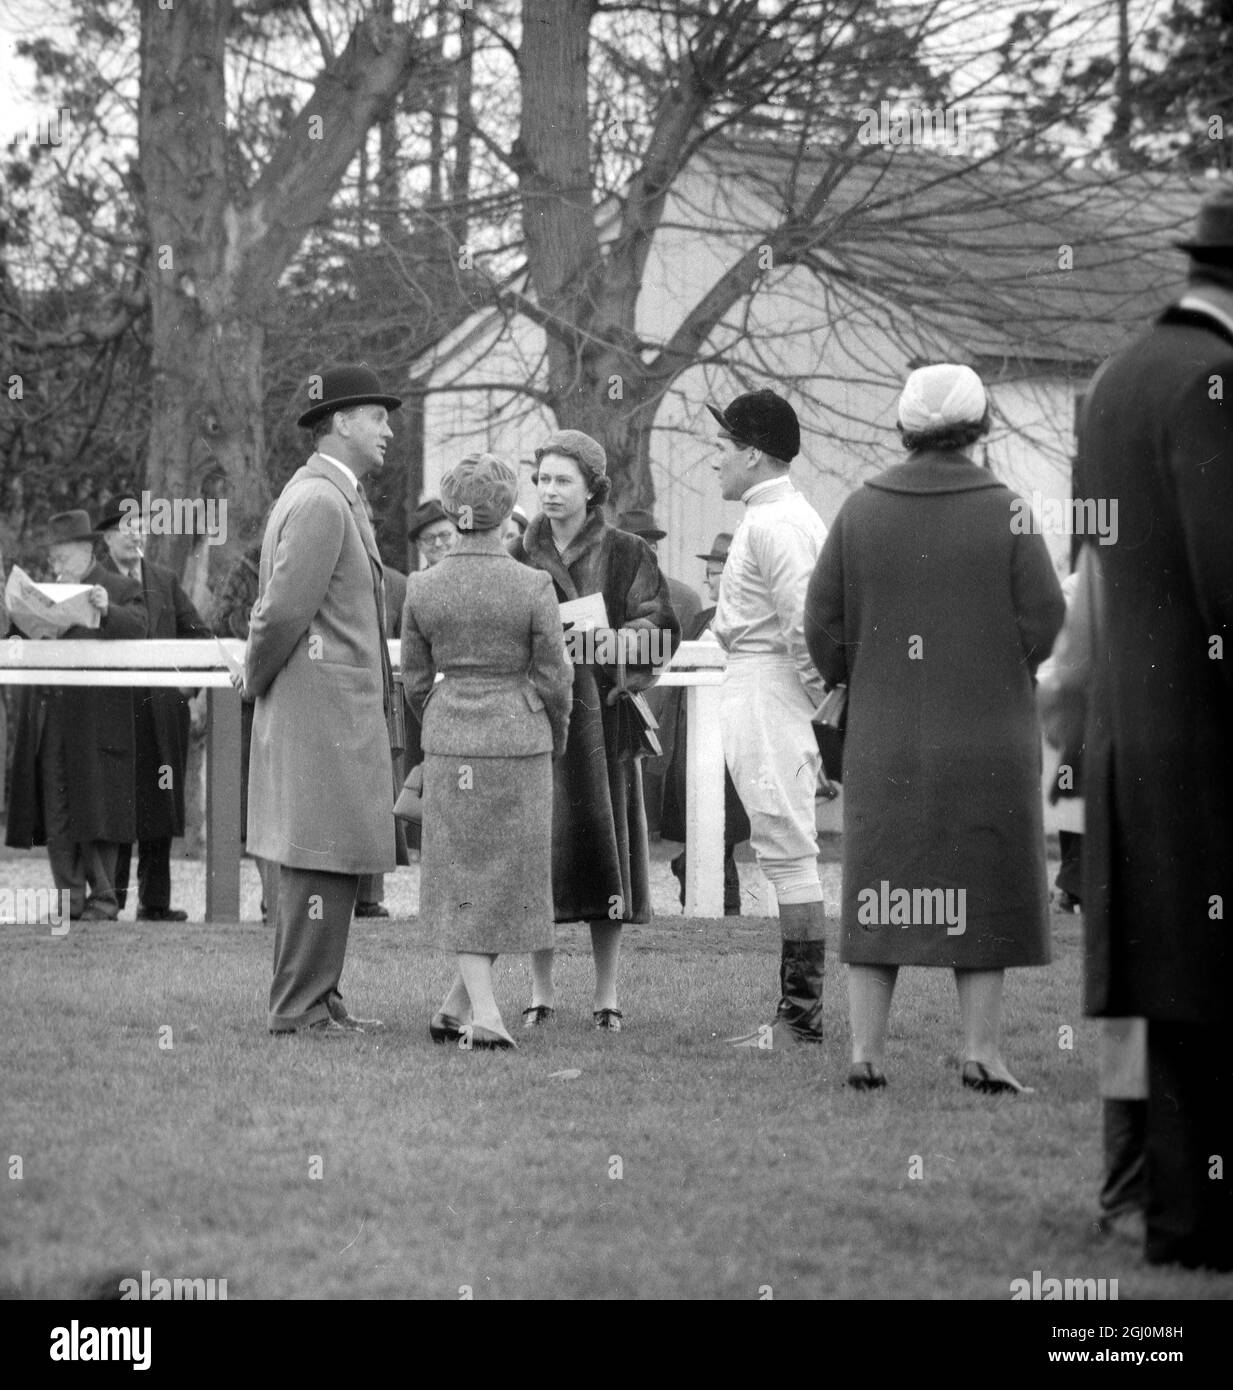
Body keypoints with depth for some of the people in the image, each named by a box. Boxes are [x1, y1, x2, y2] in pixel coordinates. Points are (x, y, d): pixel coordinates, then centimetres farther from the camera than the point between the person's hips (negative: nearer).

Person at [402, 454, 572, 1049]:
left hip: (450, 744, 2)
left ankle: (483, 1013, -1)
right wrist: (556, 740, 13)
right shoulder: (534, 587, -12)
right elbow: (553, 679, -6)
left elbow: (415, 681, 4)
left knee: (466, 873, 9)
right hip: (518, 742, -2)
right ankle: (457, 1004, 13)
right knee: (508, 874, 11)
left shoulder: (422, 587, -4)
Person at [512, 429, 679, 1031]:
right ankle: (540, 992, 7)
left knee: (602, 842, -1)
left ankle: (607, 995, 7)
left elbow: (663, 629, -3)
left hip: (602, 715, -2)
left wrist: (619, 641, -22)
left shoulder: (627, 555, 3)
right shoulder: (519, 556, 10)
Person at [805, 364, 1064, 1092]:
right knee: (982, 890, 5)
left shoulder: (861, 510, 0)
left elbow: (822, 623, 1)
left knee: (879, 891, 9)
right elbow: (1045, 621, -8)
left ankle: (868, 1050, 7)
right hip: (987, 736, -2)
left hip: (884, 738, 3)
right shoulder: (1004, 512, -8)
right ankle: (983, 1050, 2)